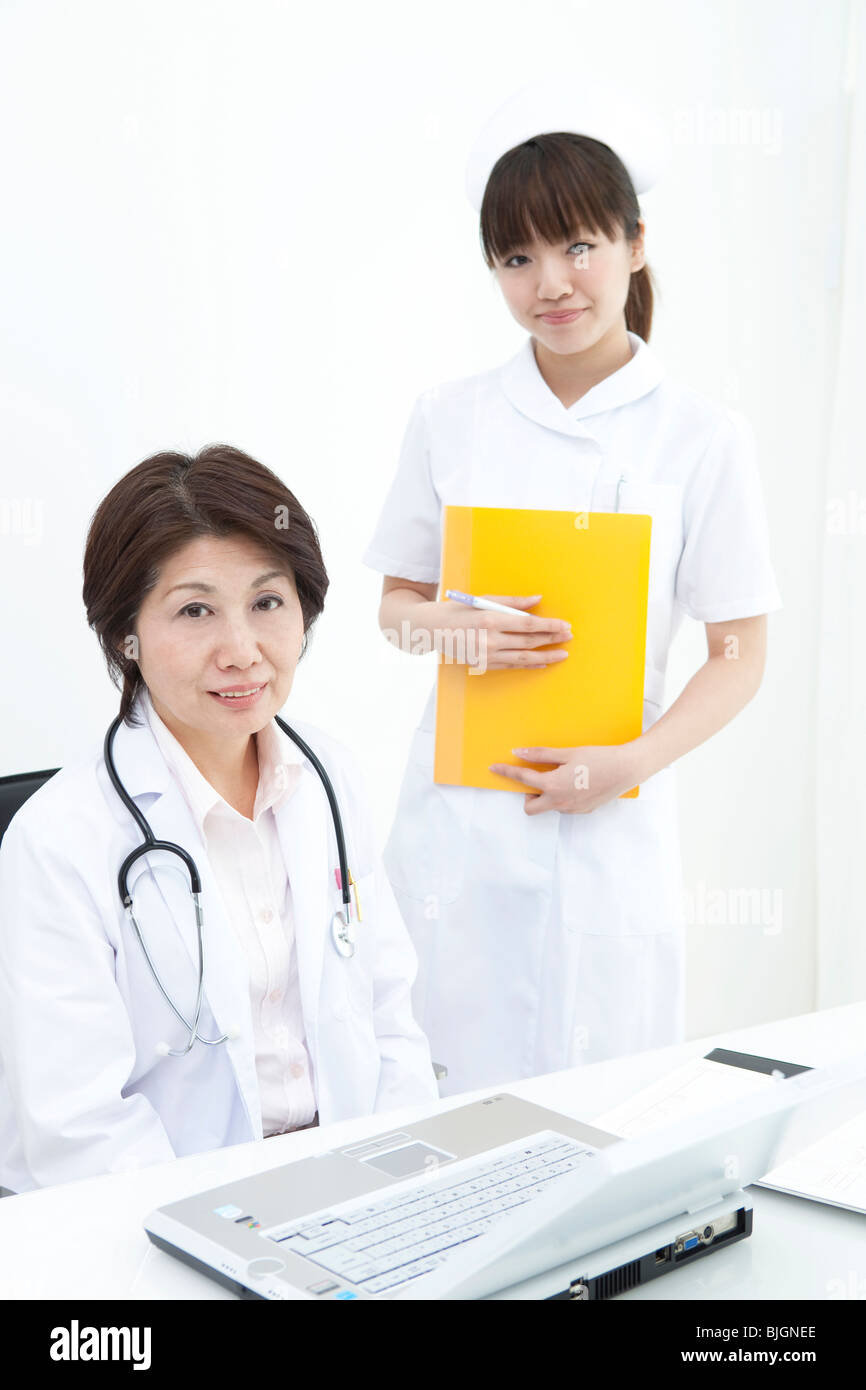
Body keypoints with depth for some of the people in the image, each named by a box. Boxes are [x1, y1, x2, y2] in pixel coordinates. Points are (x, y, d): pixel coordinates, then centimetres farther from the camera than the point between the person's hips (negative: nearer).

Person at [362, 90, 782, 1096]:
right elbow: (396, 605, 10)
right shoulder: (448, 420, 3)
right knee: (440, 1086, 8)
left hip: (607, 820, -1)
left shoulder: (702, 438, -3)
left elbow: (738, 655, -1)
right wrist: (456, 632, -12)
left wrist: (632, 763, -16)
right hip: (459, 806, 2)